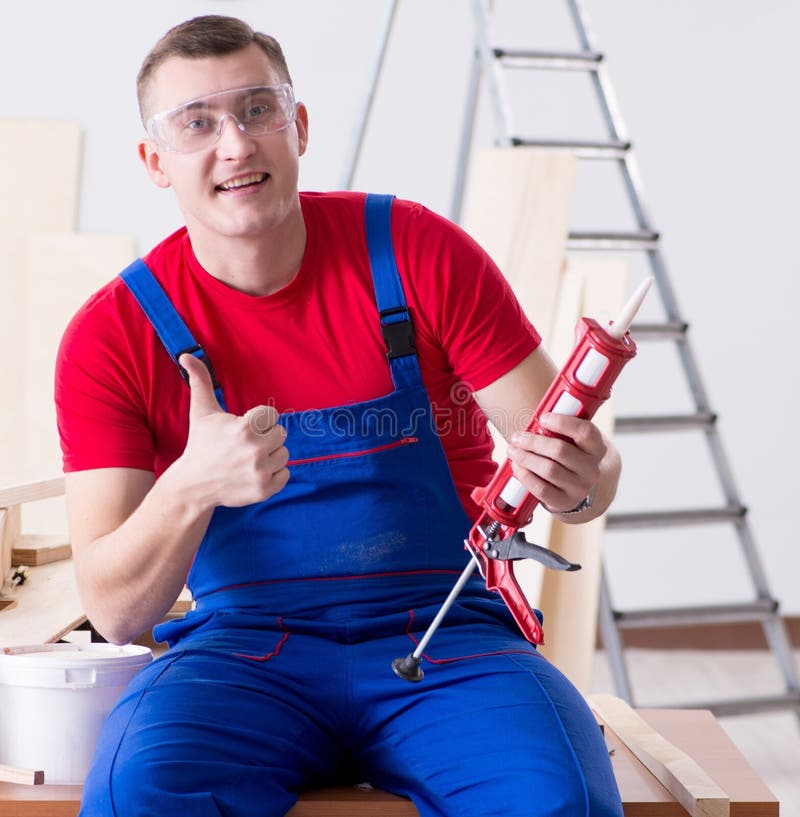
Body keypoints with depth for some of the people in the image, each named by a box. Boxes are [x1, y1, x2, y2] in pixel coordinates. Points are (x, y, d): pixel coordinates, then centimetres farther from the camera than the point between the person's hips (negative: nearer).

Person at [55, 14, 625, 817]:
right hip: (246, 650, 0)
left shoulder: (419, 253, -2)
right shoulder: (113, 336, -2)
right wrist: (191, 487, -27)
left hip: (447, 639, 0)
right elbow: (115, 610, -7)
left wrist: (575, 482, -26)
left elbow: (579, 455, 0)